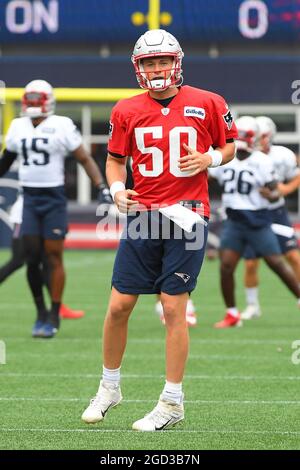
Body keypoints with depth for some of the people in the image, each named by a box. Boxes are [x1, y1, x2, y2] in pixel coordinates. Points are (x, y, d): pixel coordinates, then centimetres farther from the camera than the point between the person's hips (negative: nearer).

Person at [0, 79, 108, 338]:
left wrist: (101, 186, -14)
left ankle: (54, 316, 5)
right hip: (30, 199, 4)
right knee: (31, 257, 0)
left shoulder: (62, 127, -7)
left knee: (54, 258, -2)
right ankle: (41, 312, 12)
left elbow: (85, 159, -4)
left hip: (54, 199, -4)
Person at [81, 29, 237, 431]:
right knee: (119, 305, 3)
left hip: (186, 214, -3)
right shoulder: (127, 111, 5)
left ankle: (172, 403, 5)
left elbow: (229, 146, 12)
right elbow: (115, 160, 15)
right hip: (143, 215, 3)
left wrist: (209, 159, -8)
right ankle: (109, 387, 23)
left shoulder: (207, 104, -1)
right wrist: (117, 190, -4)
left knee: (174, 307, -3)